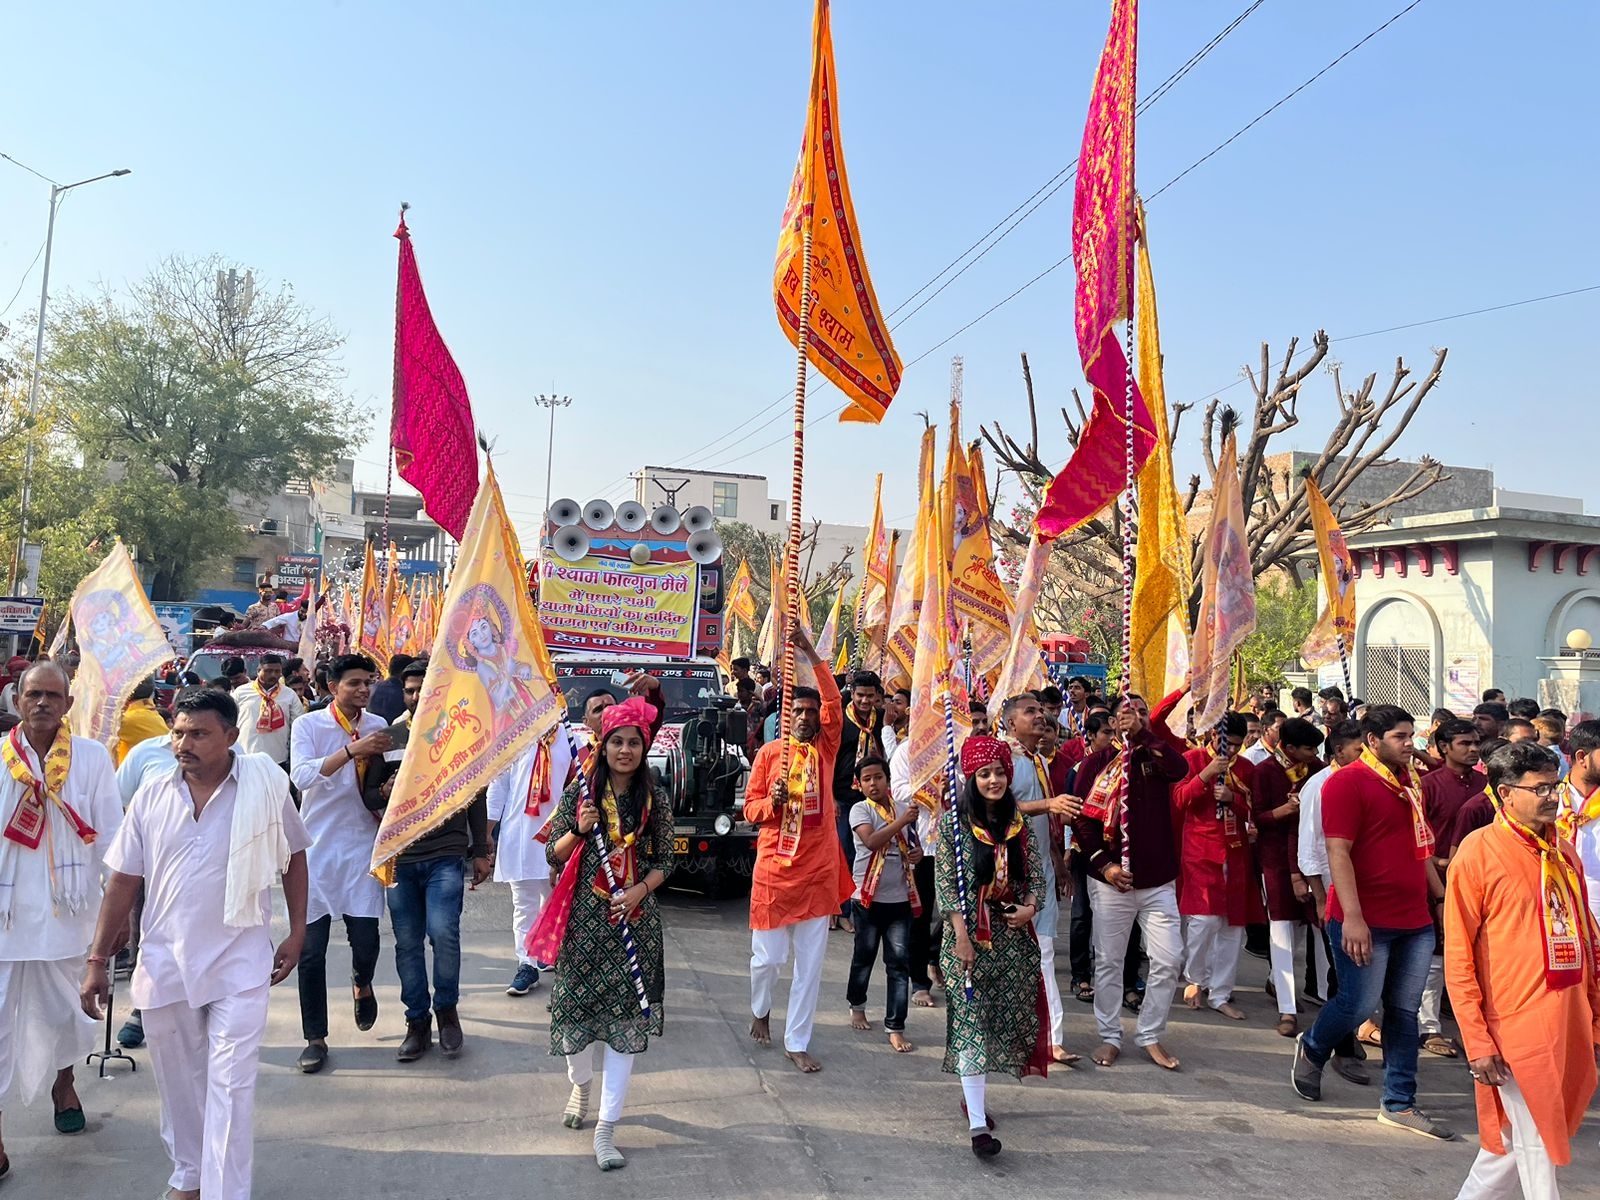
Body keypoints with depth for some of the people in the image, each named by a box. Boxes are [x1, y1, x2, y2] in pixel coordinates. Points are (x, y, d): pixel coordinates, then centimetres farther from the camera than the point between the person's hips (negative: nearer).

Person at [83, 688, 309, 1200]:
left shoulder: (265, 784, -8)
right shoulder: (152, 794, -1)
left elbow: (294, 857, 4)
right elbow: (123, 880, 4)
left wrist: (297, 934, 2)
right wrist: (97, 960, 4)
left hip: (239, 965, -3)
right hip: (164, 962, 3)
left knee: (230, 1085, -4)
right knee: (178, 1081, 18)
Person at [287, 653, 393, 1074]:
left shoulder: (379, 726, 5)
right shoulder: (308, 725, -4)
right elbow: (302, 775, -19)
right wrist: (352, 749, -27)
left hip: (362, 847, 2)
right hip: (317, 848, -1)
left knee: (366, 940, -3)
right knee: (311, 950, 1)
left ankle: (362, 984, 33)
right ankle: (315, 1038, 17)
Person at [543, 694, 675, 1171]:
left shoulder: (656, 801, 1)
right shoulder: (580, 792, -1)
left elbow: (664, 863, 6)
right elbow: (553, 855, 1)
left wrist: (639, 890, -12)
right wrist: (579, 830, -17)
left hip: (635, 920, 0)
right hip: (585, 918, 0)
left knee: (627, 1018, -2)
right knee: (575, 1006, 9)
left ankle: (606, 1128, 4)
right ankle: (581, 1084, 41)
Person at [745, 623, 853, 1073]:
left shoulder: (826, 747, 3)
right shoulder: (770, 752, 0)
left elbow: (834, 700, -12)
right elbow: (750, 809, 2)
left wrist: (811, 653, -21)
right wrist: (772, 801, -20)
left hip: (818, 870, 2)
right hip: (775, 868, -1)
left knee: (810, 963, 5)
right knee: (768, 955, 7)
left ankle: (797, 1043, 16)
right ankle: (760, 1010, 38)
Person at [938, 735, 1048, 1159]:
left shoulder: (1019, 822, 7)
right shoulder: (954, 821, -4)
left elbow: (1036, 876, 9)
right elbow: (946, 882, -7)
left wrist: (1030, 907, -11)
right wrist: (961, 934, -14)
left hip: (1012, 934, 4)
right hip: (971, 933, -4)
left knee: (1005, 1018, 9)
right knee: (972, 1022, -7)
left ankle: (974, 1094, 28)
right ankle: (978, 1124, -9)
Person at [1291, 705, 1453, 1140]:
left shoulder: (1407, 784, 14)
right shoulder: (1347, 782, -11)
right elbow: (1338, 853, -16)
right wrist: (1352, 917, -22)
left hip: (1415, 921, 7)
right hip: (1366, 921, -7)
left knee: (1404, 1012, 9)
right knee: (1360, 1003, -4)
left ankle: (1400, 1104, 18)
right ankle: (1311, 1049, 25)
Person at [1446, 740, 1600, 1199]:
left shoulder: (1563, 851, 9)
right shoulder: (1478, 853, -11)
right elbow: (1458, 959, -11)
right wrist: (1478, 1043, -13)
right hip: (1516, 1028, -6)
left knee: (1511, 1141, 15)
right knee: (1537, 1150, 2)